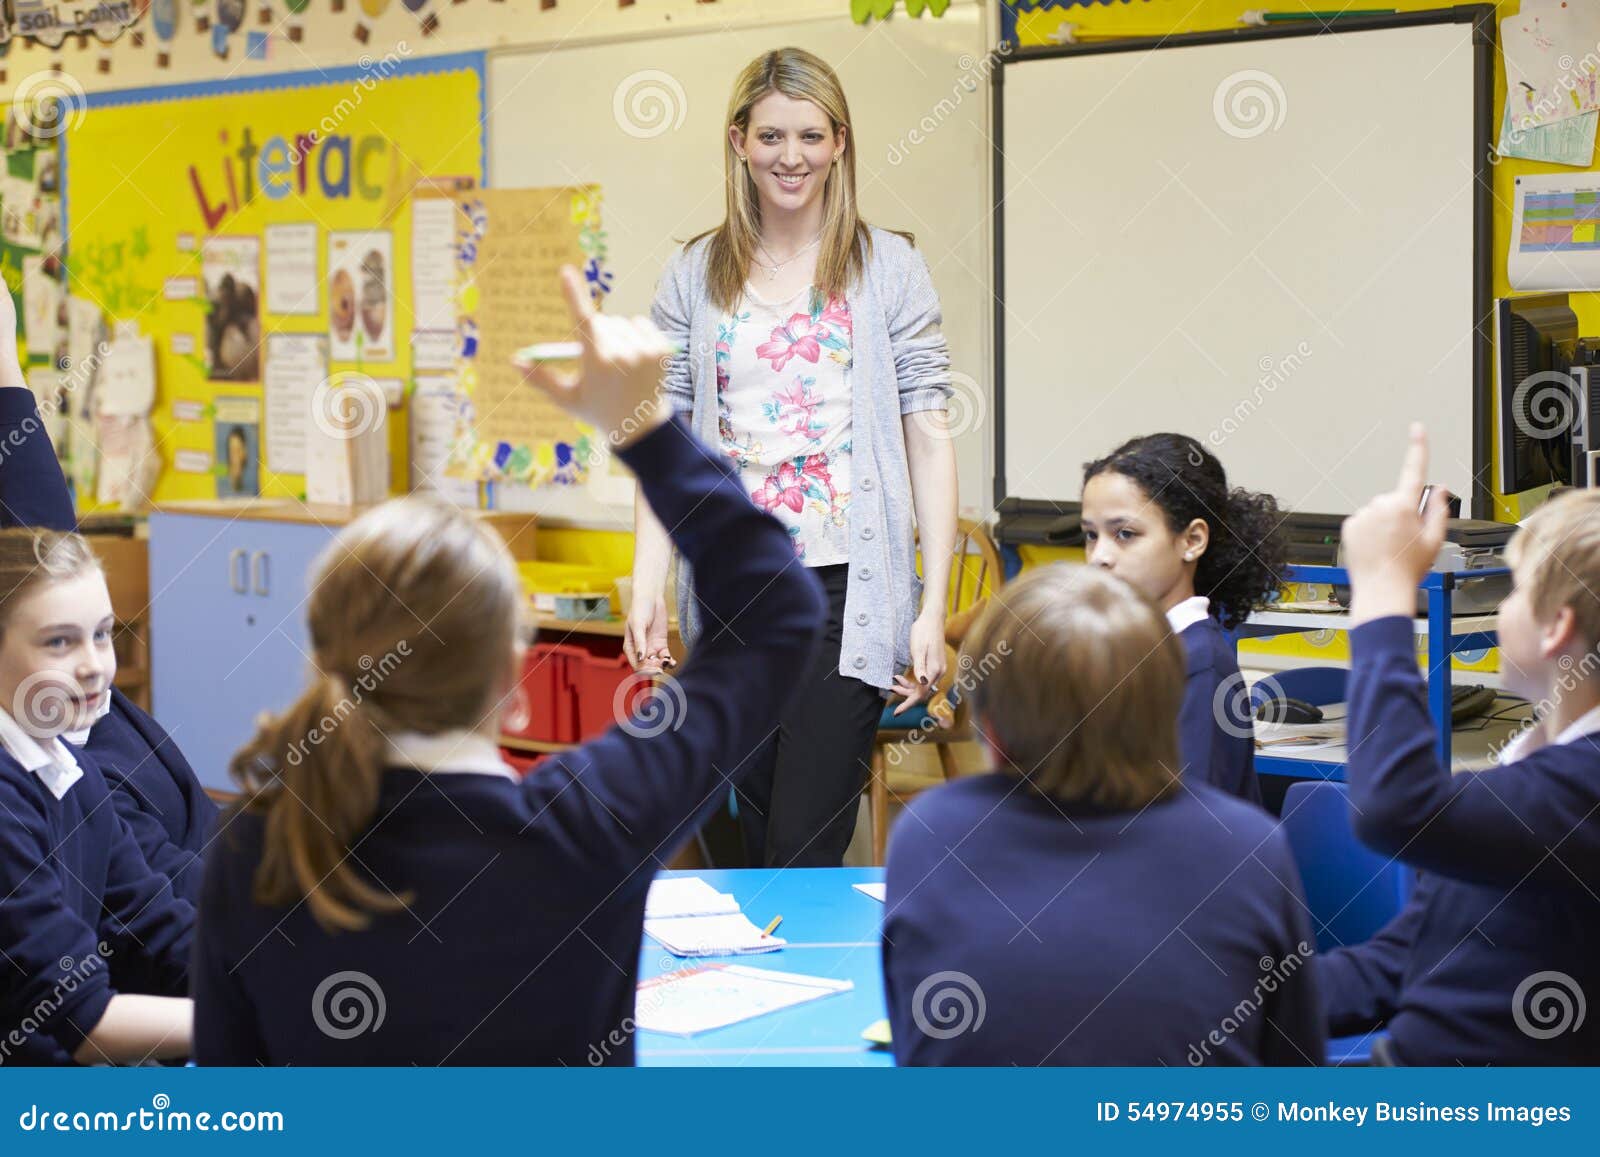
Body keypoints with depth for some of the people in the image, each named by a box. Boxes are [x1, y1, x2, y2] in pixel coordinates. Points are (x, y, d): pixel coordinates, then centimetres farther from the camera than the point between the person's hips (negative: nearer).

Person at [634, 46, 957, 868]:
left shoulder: (890, 268, 2)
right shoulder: (693, 277, 8)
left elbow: (929, 436, -1)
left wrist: (934, 607, -7)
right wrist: (645, 588, -4)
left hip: (846, 589, -3)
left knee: (804, 851, -9)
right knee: (758, 844, 11)